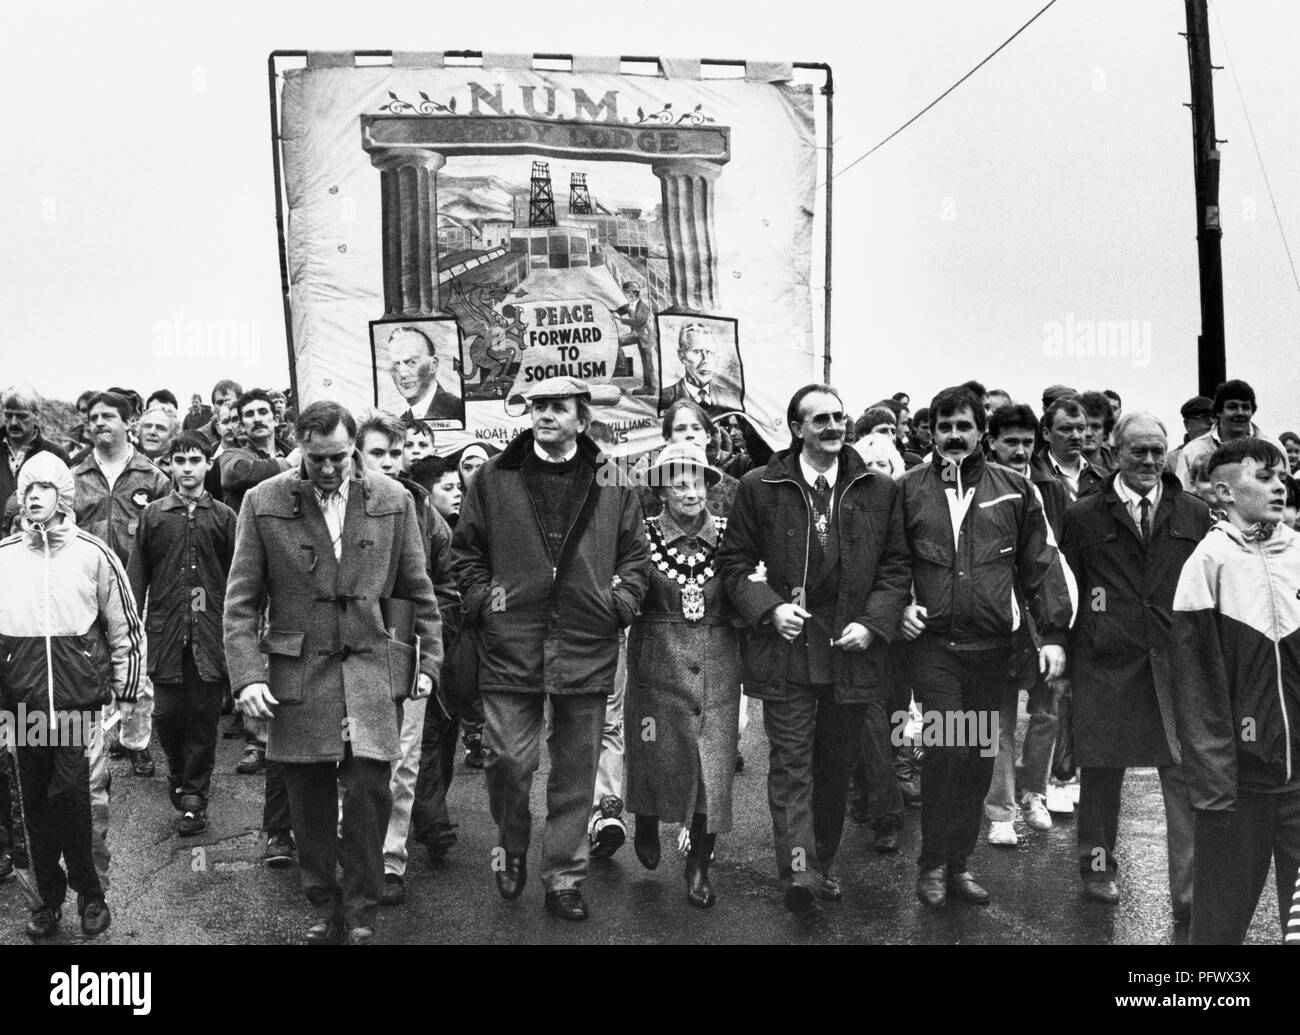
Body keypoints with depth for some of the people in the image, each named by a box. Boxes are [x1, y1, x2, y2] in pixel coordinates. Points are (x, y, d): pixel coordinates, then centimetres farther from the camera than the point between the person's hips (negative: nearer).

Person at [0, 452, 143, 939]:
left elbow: (126, 630, 5)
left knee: (78, 803, -3)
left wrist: (125, 696, 3)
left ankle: (91, 894, 13)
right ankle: (48, 896, 22)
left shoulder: (92, 553, 0)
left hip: (80, 699, -2)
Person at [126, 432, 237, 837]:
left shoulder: (223, 517, 6)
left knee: (204, 715, 2)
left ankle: (194, 797, 13)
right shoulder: (153, 515, 7)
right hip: (165, 632, 1)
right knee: (167, 713, 2)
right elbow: (137, 575, 7)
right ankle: (178, 774, 30)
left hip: (211, 632, -1)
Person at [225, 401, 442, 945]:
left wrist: (428, 660, 6)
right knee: (309, 800, 6)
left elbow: (418, 590, 11)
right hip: (297, 671, 0)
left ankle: (360, 914, 8)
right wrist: (247, 675, -8)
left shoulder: (393, 501, 4)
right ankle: (324, 909, 23)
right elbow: (242, 600, 1)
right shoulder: (264, 503, 1)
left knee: (369, 788, -8)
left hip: (374, 667, 0)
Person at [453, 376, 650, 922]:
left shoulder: (613, 484, 6)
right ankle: (512, 847, 27)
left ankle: (564, 877, 20)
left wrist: (621, 601, -2)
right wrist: (481, 598, -1)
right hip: (511, 644, -1)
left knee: (575, 773, 7)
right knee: (508, 760, -2)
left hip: (587, 648, 1)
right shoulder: (494, 478, 4)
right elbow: (466, 548, 11)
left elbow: (635, 553, 12)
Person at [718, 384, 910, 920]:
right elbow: (733, 560, 4)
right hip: (786, 647, -2)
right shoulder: (760, 487, 1)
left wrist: (873, 623, -5)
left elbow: (895, 565, 8)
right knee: (791, 764, -6)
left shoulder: (879, 490, 7)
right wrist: (768, 608, -11)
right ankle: (797, 871, -11)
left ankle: (822, 865, 27)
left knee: (837, 765, 13)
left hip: (852, 650, 3)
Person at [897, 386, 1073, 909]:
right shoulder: (910, 488, 3)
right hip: (933, 642, -2)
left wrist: (1053, 633, 0)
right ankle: (933, 863, 7)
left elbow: (1042, 565, 6)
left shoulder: (1015, 490, 5)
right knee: (945, 750, -9)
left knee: (979, 757, 9)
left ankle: (959, 861, 22)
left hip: (992, 646, 2)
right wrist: (899, 605, -3)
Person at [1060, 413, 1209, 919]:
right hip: (1106, 666, 0)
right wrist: (1063, 651, 1)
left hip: (1178, 663, 1)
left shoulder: (1195, 515, 8)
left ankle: (1190, 892, 3)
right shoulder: (1084, 516, 4)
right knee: (1101, 768, 11)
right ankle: (1098, 864, 30)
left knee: (1187, 774, -3)